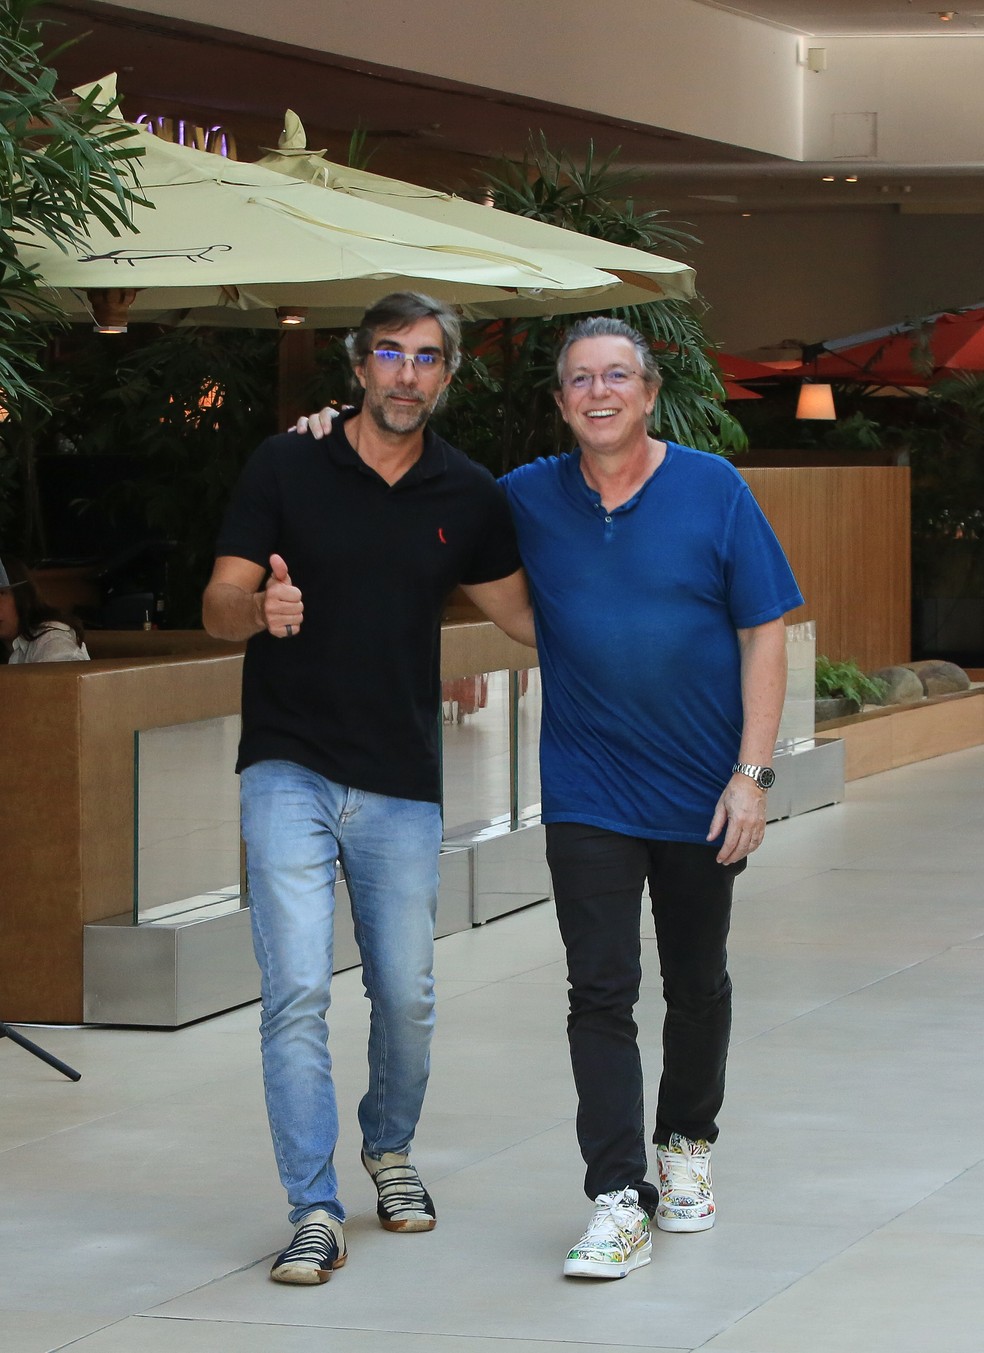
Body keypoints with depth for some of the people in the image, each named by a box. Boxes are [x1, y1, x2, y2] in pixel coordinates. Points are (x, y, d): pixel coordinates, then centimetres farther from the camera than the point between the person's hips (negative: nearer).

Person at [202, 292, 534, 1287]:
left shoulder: (467, 496, 5)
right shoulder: (287, 467, -3)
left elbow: (521, 610, 16)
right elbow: (218, 609, -5)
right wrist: (261, 606, -27)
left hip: (402, 784, 3)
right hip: (290, 769, -3)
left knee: (407, 997, 8)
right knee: (297, 990, -12)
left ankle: (389, 1148, 36)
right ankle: (314, 1212, -6)